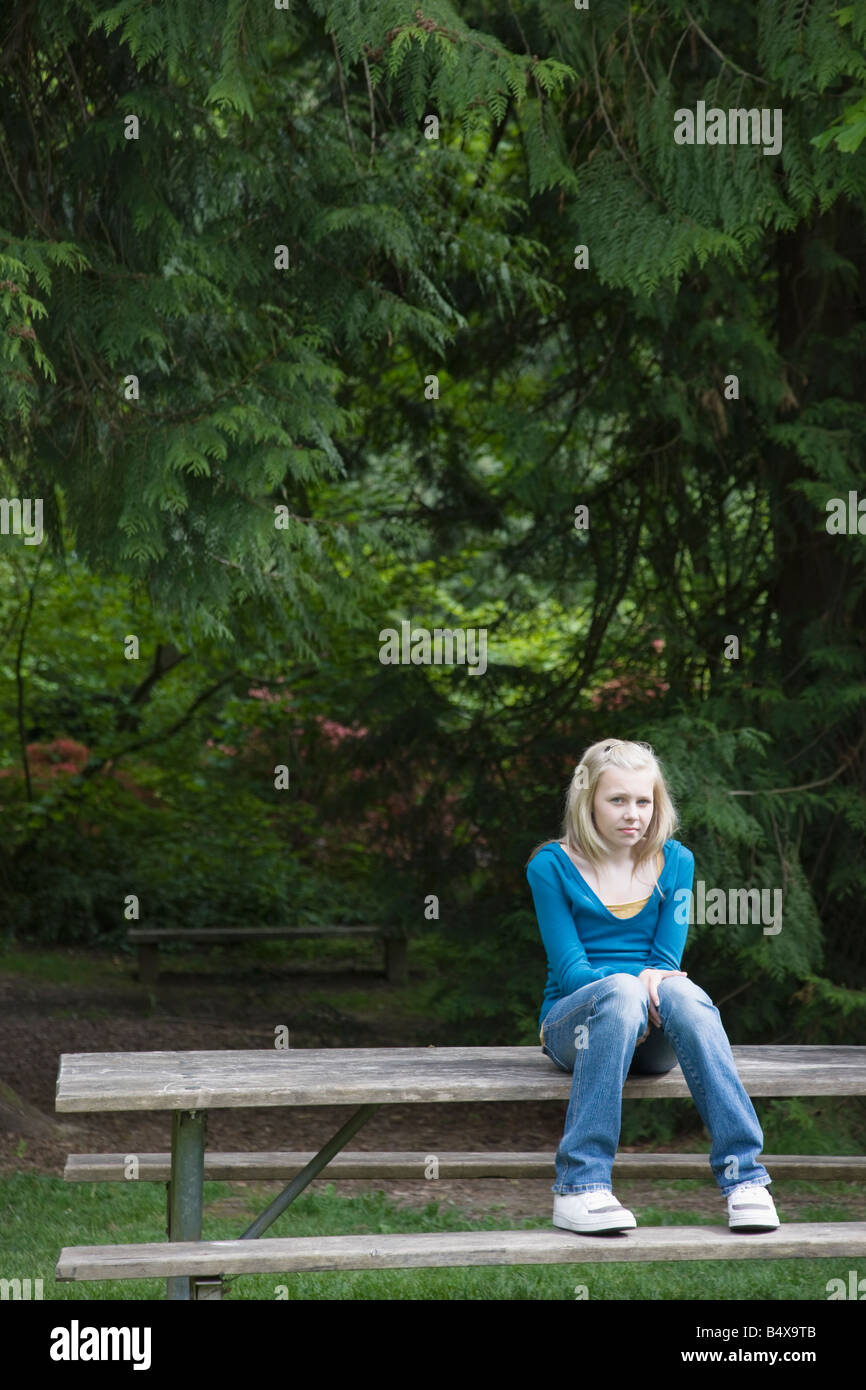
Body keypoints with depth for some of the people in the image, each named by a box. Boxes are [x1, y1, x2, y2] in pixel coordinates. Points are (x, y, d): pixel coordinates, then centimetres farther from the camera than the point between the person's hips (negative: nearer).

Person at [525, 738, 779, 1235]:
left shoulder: (675, 862, 10)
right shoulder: (552, 866, 1)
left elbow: (667, 962, 4)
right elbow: (570, 969, -6)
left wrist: (658, 985, -21)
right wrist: (633, 985, -25)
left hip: (652, 1038, 2)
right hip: (573, 1025, -2)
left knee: (683, 993, -34)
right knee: (621, 990, -37)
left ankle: (744, 1175, -41)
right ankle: (580, 1188, -43)